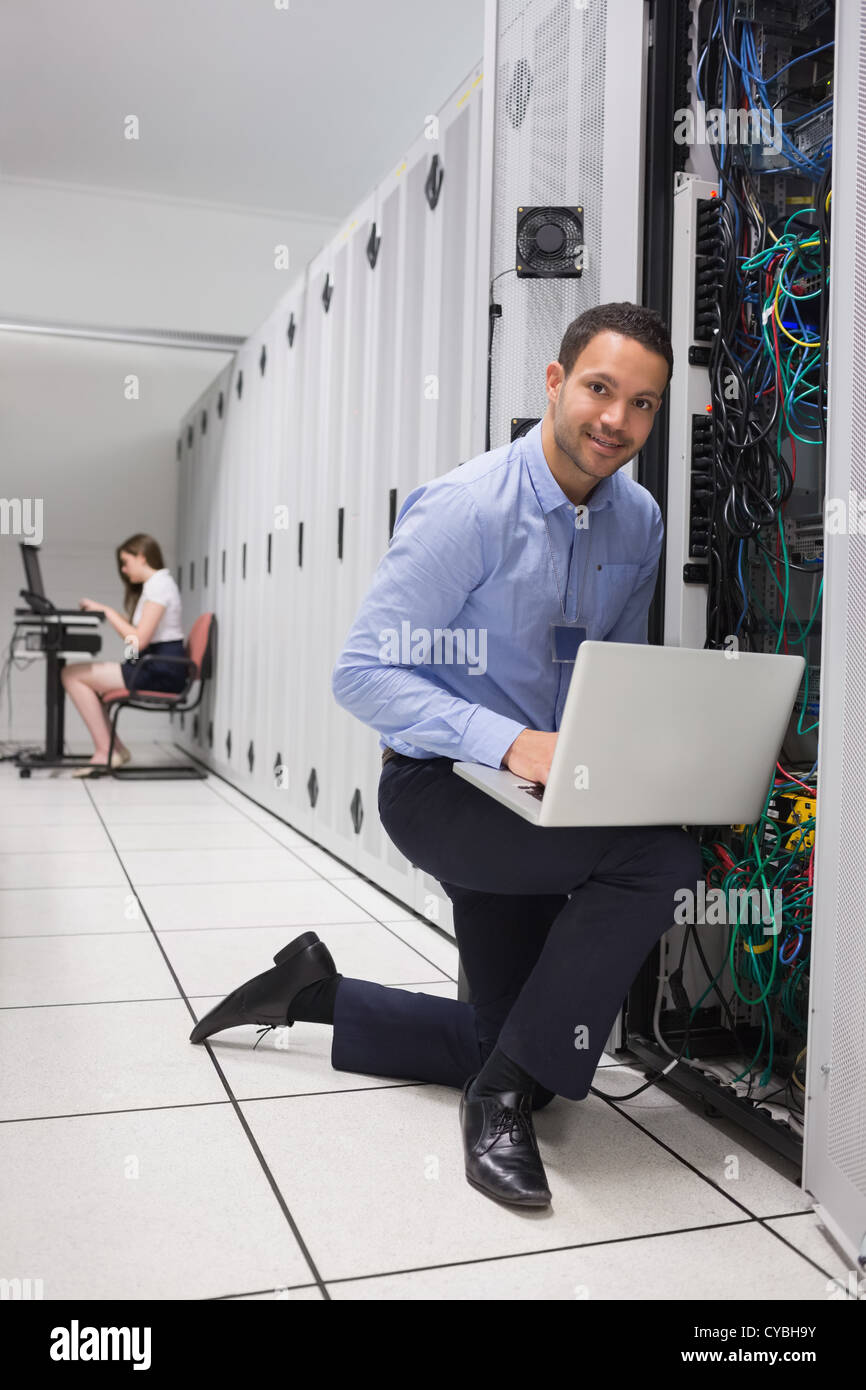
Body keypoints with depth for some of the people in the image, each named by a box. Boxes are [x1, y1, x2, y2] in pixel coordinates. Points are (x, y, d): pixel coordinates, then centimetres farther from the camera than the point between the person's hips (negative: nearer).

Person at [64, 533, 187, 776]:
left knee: (73, 675, -10)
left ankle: (106, 752, -9)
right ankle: (115, 747, 8)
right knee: (80, 674, 13)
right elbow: (136, 635, 15)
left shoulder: (158, 584, -12)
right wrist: (103, 611, 10)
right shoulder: (155, 583, 20)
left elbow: (139, 640, -19)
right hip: (158, 667, 10)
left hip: (160, 671, -10)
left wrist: (107, 611, -9)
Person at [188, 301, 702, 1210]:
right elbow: (362, 674, -22)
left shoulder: (639, 522, 3)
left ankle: (313, 991, 27)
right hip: (440, 788, -7)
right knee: (659, 859, -29)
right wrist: (509, 742, -33)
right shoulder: (466, 509, -18)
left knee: (509, 1043, 10)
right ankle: (506, 1096, -13)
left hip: (542, 795, 7)